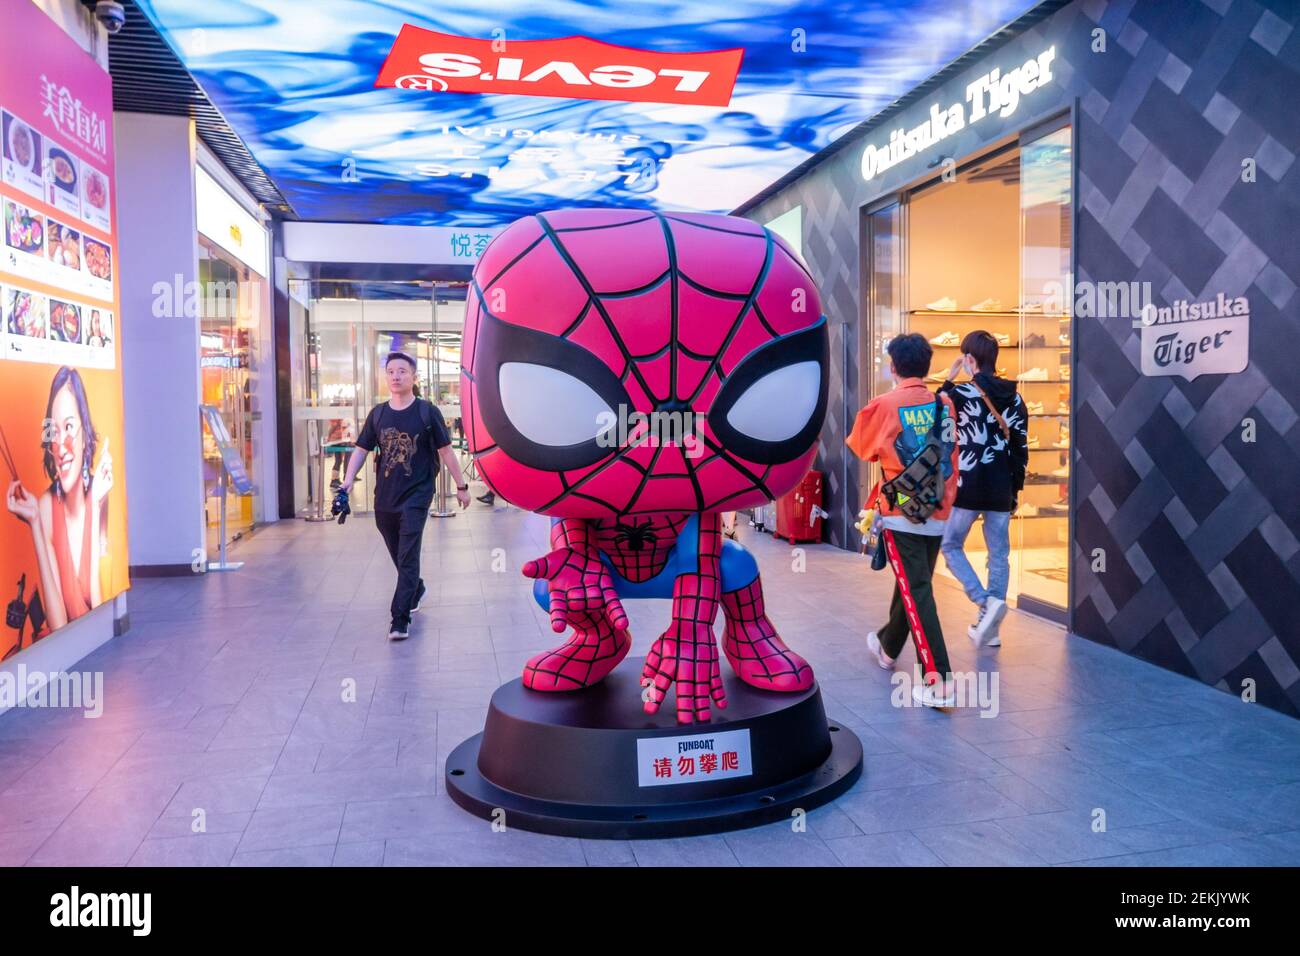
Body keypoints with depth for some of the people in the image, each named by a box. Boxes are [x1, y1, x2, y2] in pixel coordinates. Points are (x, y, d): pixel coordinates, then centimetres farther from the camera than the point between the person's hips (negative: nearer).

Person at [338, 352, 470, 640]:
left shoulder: (427, 412, -4)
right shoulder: (378, 414, 5)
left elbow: (445, 451, 0)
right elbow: (361, 450, 7)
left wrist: (461, 486, 3)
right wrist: (348, 480, -8)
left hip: (416, 496, -4)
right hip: (385, 497, 4)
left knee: (407, 559, -9)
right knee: (399, 557, 17)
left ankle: (400, 619, -7)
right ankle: (416, 590, 44)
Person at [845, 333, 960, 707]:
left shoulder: (883, 406, -10)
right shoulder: (944, 404, 2)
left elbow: (858, 447, 4)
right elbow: (951, 454, 11)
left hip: (901, 514, -5)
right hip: (937, 513, 5)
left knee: (917, 593, -6)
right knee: (911, 585, 20)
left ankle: (939, 680, -12)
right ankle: (888, 647, 42)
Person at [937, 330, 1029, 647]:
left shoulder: (961, 393, -10)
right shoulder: (1014, 398, 6)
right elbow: (1021, 449, 8)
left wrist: (948, 381, 9)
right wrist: (1016, 489, 16)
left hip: (968, 487, -5)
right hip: (1001, 490, 5)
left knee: (950, 545, 12)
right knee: (999, 555, 11)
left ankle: (986, 602, -7)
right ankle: (989, 626, 16)